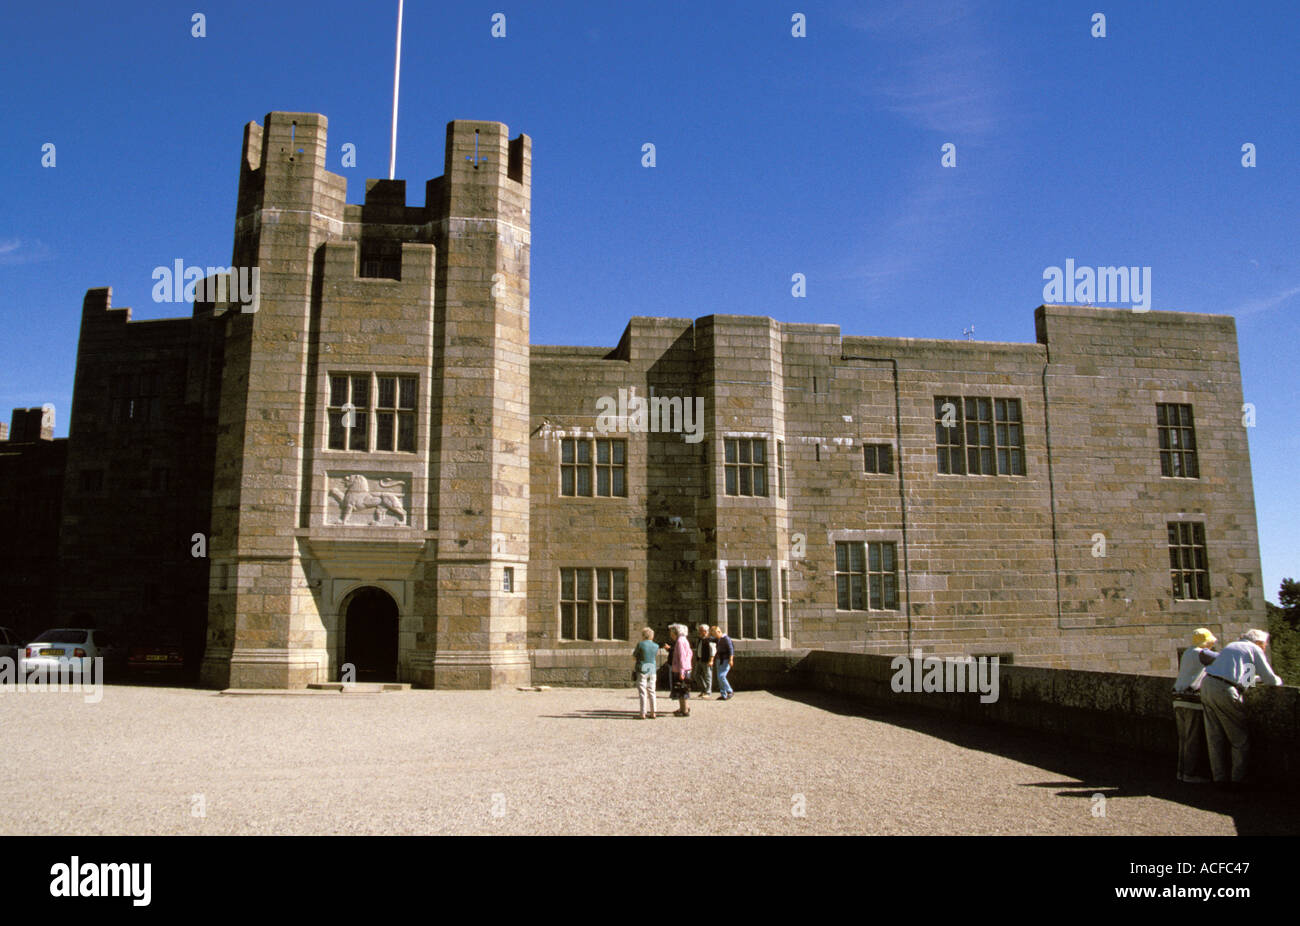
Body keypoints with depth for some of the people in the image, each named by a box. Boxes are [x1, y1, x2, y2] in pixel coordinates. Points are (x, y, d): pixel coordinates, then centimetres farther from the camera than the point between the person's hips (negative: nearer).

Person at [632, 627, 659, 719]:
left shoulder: (640, 645, -9)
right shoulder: (656, 646, 2)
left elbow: (633, 657, -1)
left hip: (642, 671, -4)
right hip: (652, 670, 4)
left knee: (642, 692, 0)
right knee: (651, 692, 12)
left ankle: (643, 713, -1)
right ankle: (653, 712, 10)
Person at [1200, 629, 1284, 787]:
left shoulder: (1231, 646, 28)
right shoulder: (1254, 650, 6)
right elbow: (1270, 680, 7)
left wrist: (1256, 678, 44)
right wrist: (1278, 680, 29)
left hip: (1207, 685, 7)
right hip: (1224, 691, -7)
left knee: (1215, 738, 11)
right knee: (1240, 738, 6)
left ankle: (1220, 777, 14)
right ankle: (1238, 778, 9)